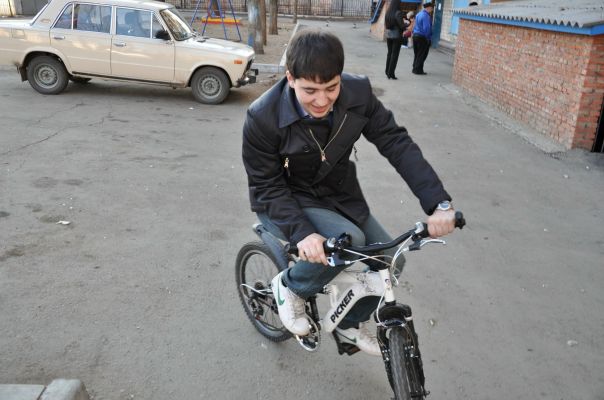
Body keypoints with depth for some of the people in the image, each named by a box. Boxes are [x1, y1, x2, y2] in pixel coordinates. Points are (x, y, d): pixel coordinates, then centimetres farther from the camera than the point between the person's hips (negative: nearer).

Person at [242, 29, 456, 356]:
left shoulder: (358, 93, -17)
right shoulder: (263, 117, -26)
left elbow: (397, 143, -17)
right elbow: (267, 187, -20)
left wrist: (438, 202, -27)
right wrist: (301, 233, -36)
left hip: (338, 195, 5)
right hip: (286, 203, -5)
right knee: (348, 241, -31)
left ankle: (350, 324, 23)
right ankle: (290, 286, 0)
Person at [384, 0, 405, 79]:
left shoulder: (387, 12, 3)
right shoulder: (398, 13, -16)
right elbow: (402, 26, -18)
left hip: (388, 35, 6)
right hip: (397, 36, -6)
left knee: (389, 53, 18)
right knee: (395, 55, 1)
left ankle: (387, 71, 24)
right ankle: (391, 73, 0)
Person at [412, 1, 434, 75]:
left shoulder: (418, 14, 11)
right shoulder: (426, 16, -17)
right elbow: (426, 28, -21)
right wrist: (428, 38, -12)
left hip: (415, 36, 9)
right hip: (422, 37, -9)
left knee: (416, 54, 15)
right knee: (422, 55, 0)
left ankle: (415, 68, 21)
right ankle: (418, 70, 3)